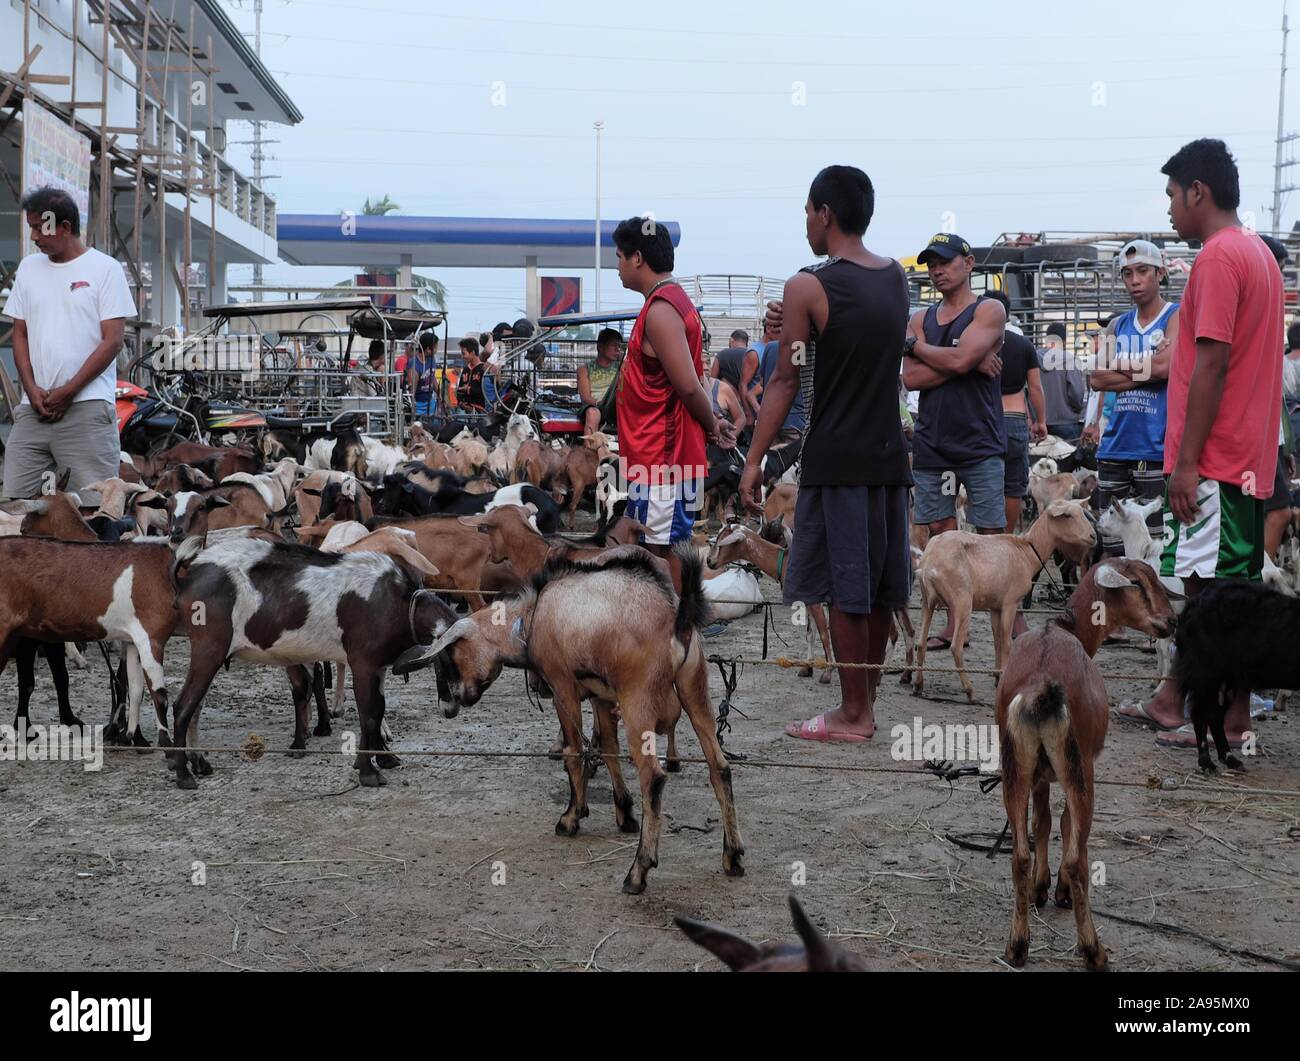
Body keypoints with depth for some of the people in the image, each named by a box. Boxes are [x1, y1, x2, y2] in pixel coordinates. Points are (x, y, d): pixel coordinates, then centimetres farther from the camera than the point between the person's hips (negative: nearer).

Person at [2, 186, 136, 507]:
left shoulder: (104, 269, 0)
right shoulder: (28, 267, 16)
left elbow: (112, 340, -5)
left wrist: (68, 391, -9)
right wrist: (31, 388, 0)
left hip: (87, 407, -5)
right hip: (34, 408, 5)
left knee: (94, 502, -9)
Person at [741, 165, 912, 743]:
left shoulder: (808, 287, -10)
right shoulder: (896, 278, 9)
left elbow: (786, 380, -11)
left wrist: (754, 461, -6)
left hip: (836, 457, -6)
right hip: (890, 453, 7)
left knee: (844, 587, -1)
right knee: (879, 585, 12)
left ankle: (853, 715, 4)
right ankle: (867, 698, 22)